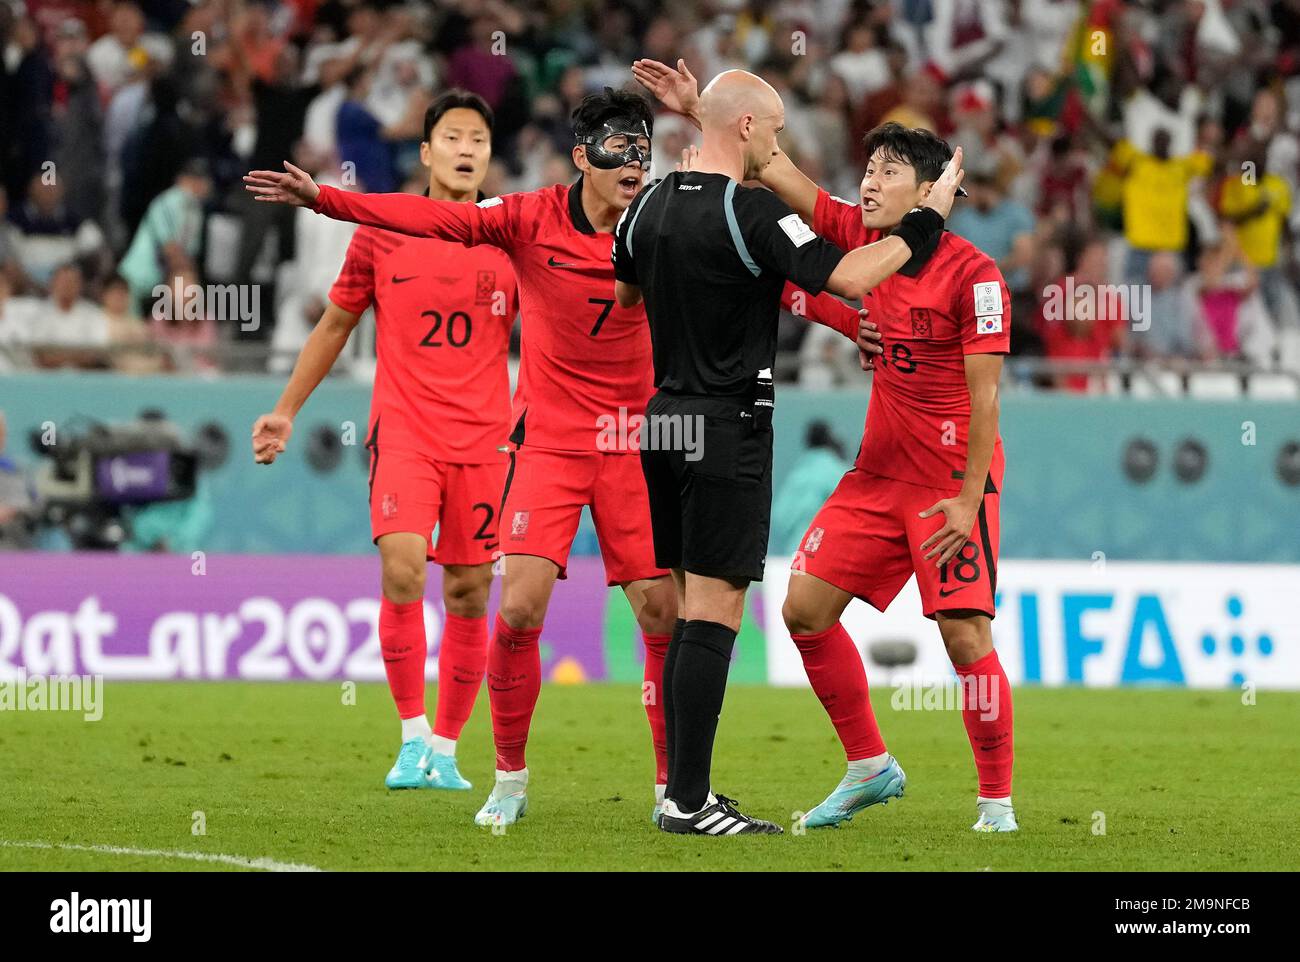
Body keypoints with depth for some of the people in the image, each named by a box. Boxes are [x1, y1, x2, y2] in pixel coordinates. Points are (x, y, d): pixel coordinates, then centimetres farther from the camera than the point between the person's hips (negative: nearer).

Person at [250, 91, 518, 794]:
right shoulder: (382, 233, 3)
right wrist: (286, 410, 17)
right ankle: (412, 735, -7)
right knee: (402, 569, -19)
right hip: (402, 432, -1)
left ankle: (445, 749, 14)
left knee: (468, 591, 1)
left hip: (483, 439, 1)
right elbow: (336, 323, 15)